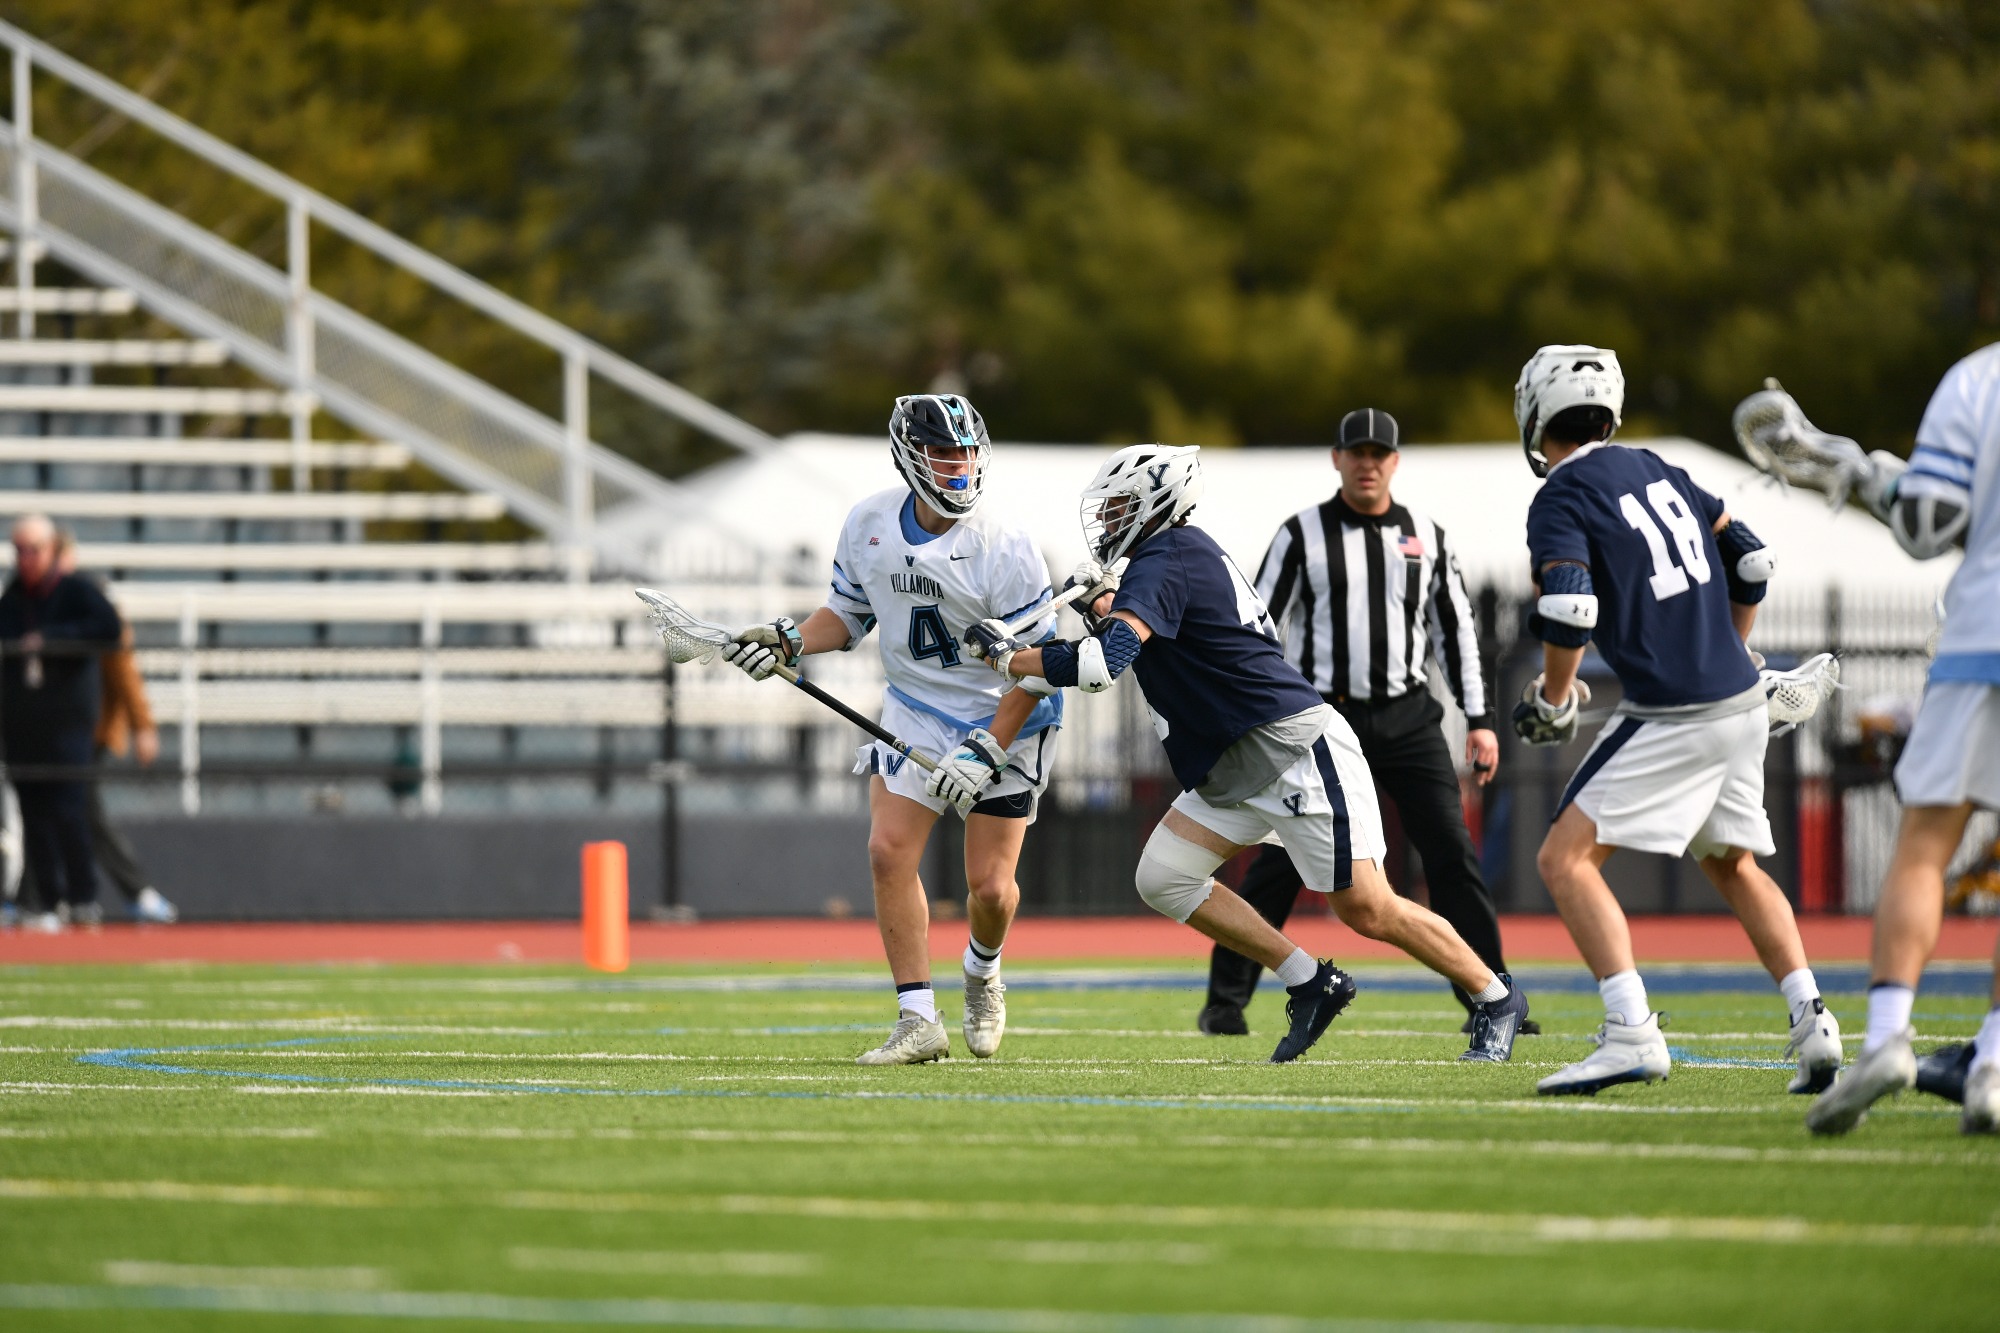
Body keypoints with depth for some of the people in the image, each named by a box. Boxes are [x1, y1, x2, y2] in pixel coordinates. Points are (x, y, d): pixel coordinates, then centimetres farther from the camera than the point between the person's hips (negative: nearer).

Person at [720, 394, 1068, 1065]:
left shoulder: (1000, 548, -22)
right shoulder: (869, 525, -6)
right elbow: (850, 612, 11)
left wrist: (984, 753, -23)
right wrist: (789, 642, -8)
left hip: (1006, 718, -4)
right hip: (915, 706, 4)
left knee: (990, 885, -5)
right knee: (889, 851, -12)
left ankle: (983, 971, 31)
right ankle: (919, 1022, -5)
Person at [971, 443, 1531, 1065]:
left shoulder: (1162, 565, -17)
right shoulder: (1189, 550, 13)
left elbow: (1101, 665, -30)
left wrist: (1010, 656, -18)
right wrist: (1103, 604, 13)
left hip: (1294, 750, -10)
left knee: (1369, 909, -7)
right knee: (1163, 878, 2)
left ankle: (1496, 1000, 9)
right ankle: (1311, 984, 8)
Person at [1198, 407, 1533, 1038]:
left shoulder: (1425, 536, 8)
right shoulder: (1302, 534, -2)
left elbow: (1456, 628, 13)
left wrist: (1479, 720, 9)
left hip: (1407, 719, 3)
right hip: (1326, 719, -3)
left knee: (1454, 854, -4)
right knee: (1280, 863, -7)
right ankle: (1225, 1002, 3)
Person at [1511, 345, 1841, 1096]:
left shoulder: (1562, 500, -8)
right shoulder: (1657, 471, 14)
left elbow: (1568, 609, -22)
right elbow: (1750, 563, 18)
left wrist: (1553, 697, -5)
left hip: (1672, 717, -8)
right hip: (1742, 703, 8)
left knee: (1566, 859, -5)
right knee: (1733, 865, 24)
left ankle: (1632, 1035, -17)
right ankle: (1813, 1024, 15)